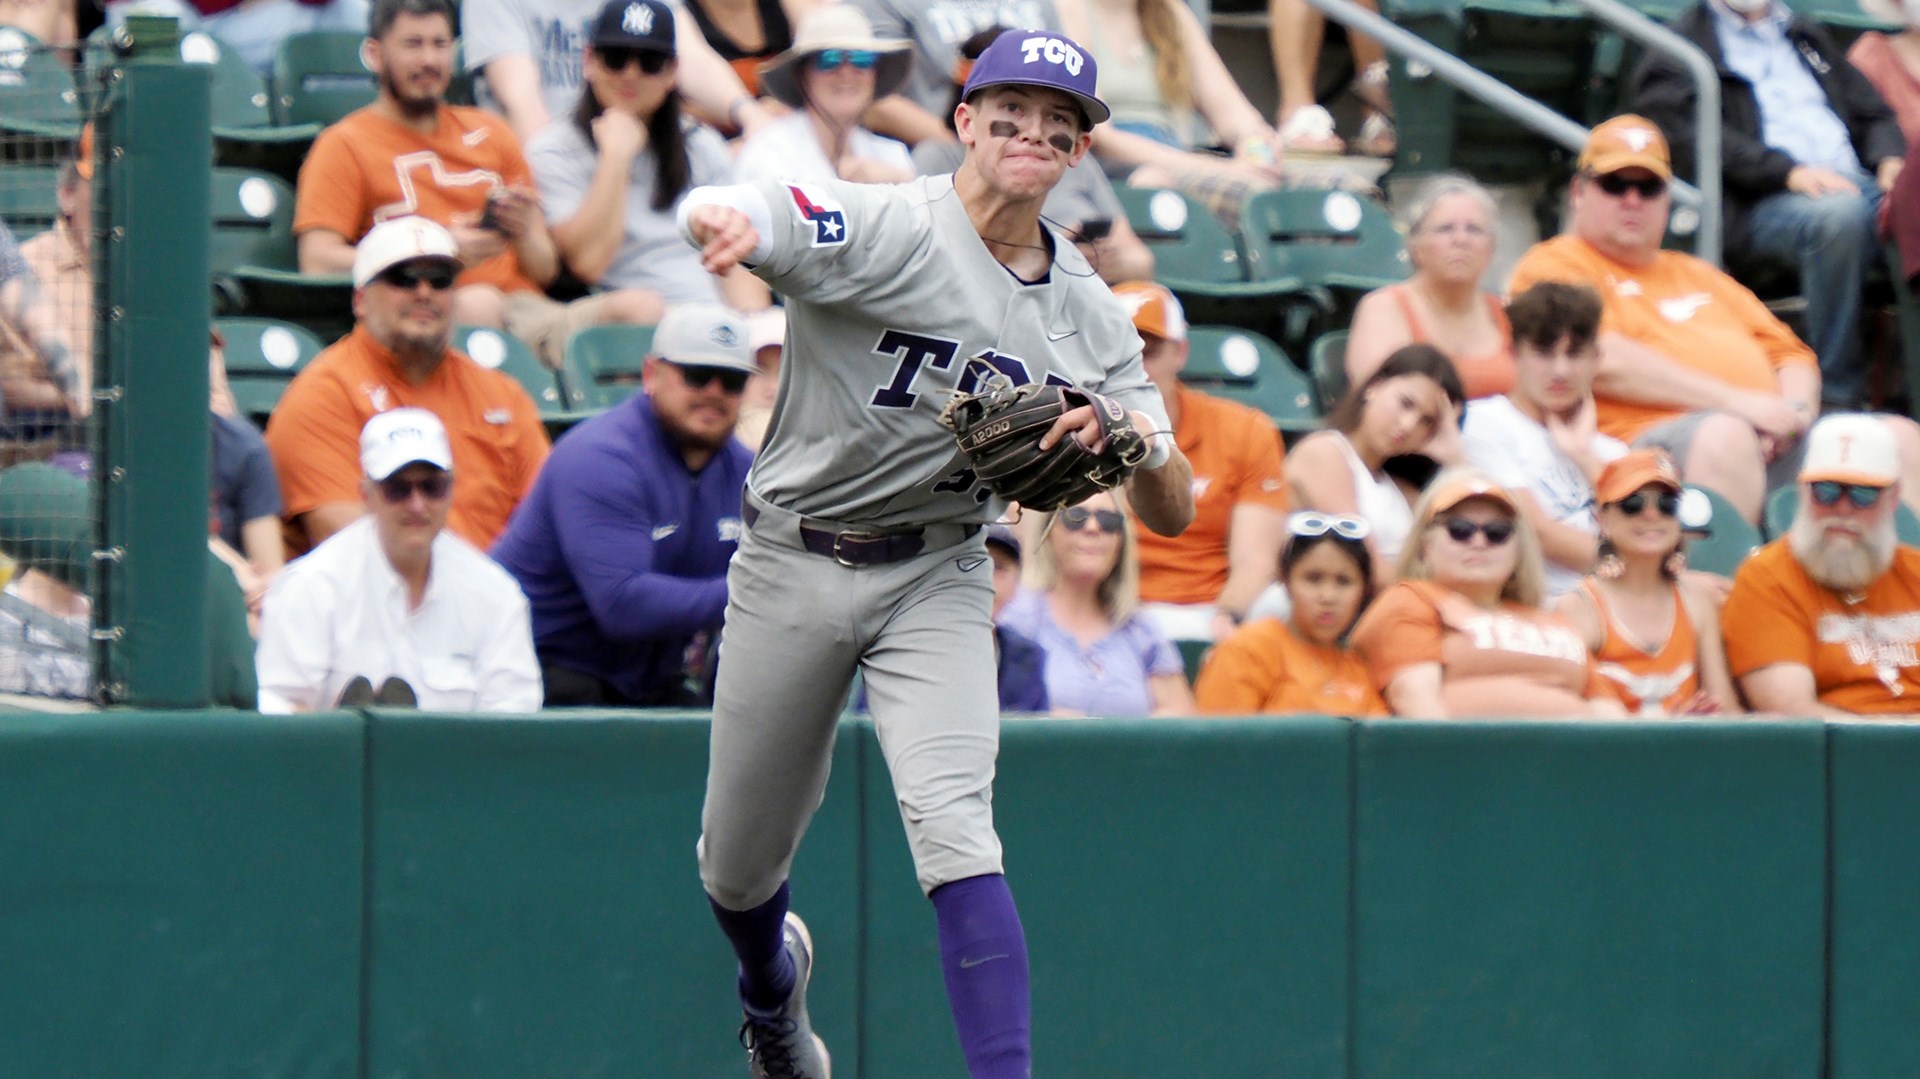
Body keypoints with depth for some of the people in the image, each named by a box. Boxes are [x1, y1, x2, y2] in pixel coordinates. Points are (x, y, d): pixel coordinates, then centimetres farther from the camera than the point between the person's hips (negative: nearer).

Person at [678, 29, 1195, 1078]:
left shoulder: (1088, 314, 0)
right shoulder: (883, 229, -15)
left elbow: (1173, 513, -1)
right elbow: (715, 211, -33)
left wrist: (1139, 441, -25)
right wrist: (726, 220, -59)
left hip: (937, 579, 2)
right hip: (793, 565, -2)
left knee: (953, 826, -22)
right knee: (739, 869, 12)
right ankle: (771, 989, 48)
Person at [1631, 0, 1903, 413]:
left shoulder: (1807, 35, 32)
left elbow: (1872, 112, 28)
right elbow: (1694, 136, -5)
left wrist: (1889, 159, 4)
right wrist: (1789, 172, -17)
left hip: (1860, 183, 5)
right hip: (1759, 205, -5)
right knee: (1839, 214, -38)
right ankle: (1838, 398, -32)